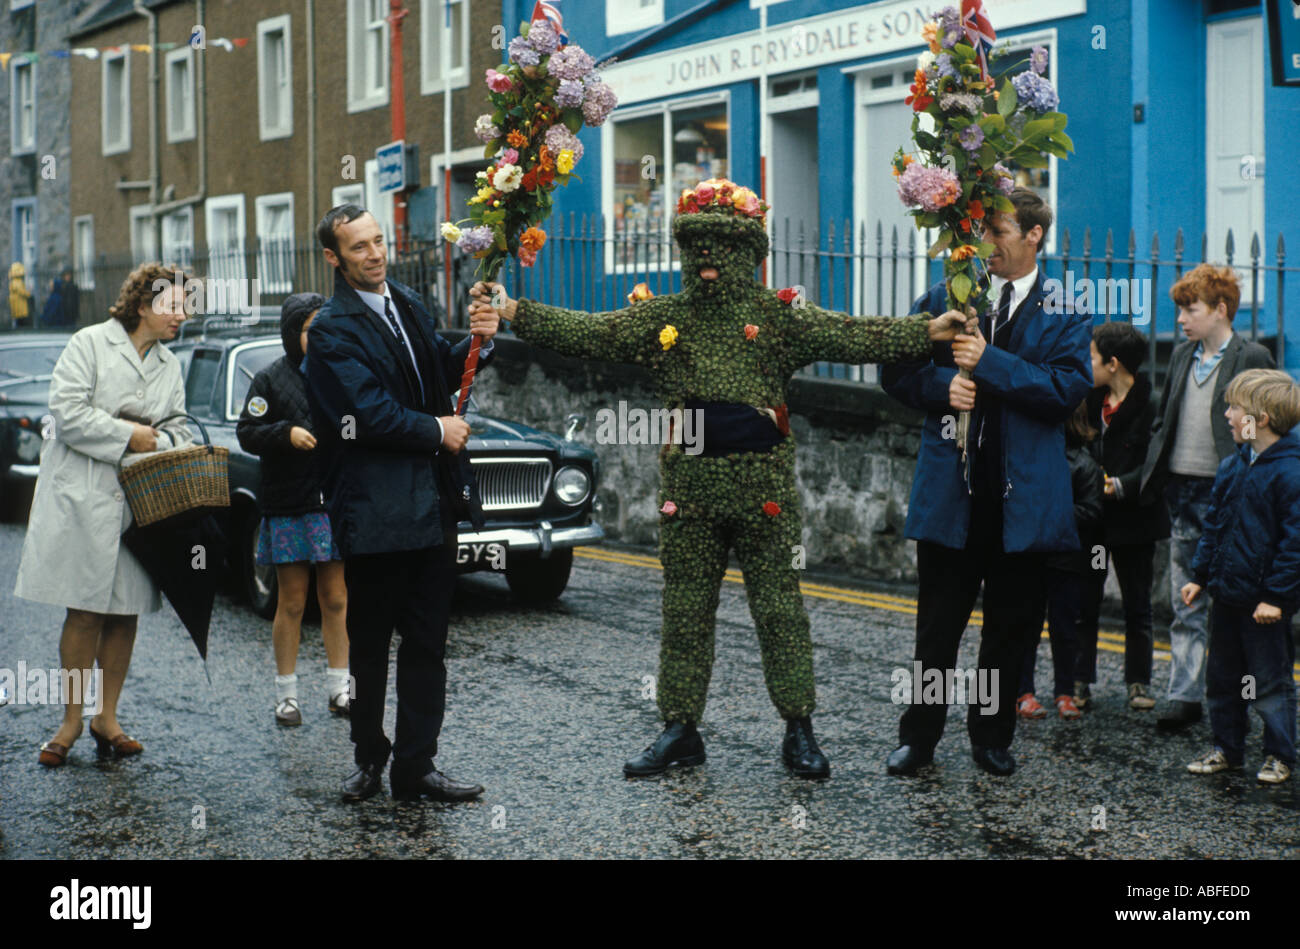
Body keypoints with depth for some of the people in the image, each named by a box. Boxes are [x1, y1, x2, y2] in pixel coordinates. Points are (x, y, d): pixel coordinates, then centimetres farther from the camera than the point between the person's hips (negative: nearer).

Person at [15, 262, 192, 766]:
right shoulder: (89, 344, -3)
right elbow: (67, 412, -12)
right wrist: (127, 436, -13)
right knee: (85, 611, -4)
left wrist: (159, 443, -8)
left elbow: (177, 426, 14)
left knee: (125, 611, 6)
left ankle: (106, 717, 17)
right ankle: (71, 720, 7)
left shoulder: (170, 365, 15)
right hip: (85, 496, -5)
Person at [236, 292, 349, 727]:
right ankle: (286, 693, 12)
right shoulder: (271, 379, 2)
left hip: (337, 503, 2)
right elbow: (247, 433, -2)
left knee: (336, 600, 5)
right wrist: (286, 433, -17)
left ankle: (338, 688, 15)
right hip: (289, 507, -2)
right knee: (292, 603, 3)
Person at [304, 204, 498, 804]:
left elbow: (439, 369, 24)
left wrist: (475, 343, 4)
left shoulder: (405, 303, 13)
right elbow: (369, 415, -18)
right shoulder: (332, 330, -10)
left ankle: (415, 767, 13)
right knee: (369, 645, 8)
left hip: (432, 503, 6)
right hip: (375, 511, -6)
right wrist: (437, 432, -8)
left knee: (427, 645, 7)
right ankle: (369, 759, 24)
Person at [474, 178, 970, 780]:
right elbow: (586, 333, 0)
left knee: (780, 610, 3)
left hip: (764, 487, -2)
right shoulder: (661, 318, 7)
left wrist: (927, 332, -21)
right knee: (685, 612, 8)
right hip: (688, 487, 2)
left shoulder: (779, 316, 1)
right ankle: (680, 730, 18)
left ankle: (799, 730, 14)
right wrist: (513, 312, -10)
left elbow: (851, 337, -8)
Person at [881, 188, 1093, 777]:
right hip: (951, 486, 1)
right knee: (938, 624, 6)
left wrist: (989, 363, -18)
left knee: (1011, 627, 10)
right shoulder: (945, 297, 8)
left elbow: (1069, 386, -12)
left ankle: (992, 737, 24)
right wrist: (941, 386, -12)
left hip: (1023, 494, -1)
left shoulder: (1065, 310, 1)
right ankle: (918, 739, 16)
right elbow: (896, 370, 8)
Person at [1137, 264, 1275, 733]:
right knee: (1186, 605, 7)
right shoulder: (1182, 355, 13)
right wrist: (1152, 477, 7)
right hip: (1183, 492, 5)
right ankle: (1185, 696, 10)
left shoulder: (1252, 358, -5)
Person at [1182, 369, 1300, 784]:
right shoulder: (1232, 466, 7)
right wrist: (1200, 576, 12)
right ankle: (1227, 749, 28)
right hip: (1227, 594, 8)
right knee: (1221, 677, 15)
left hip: (1265, 602, -8)